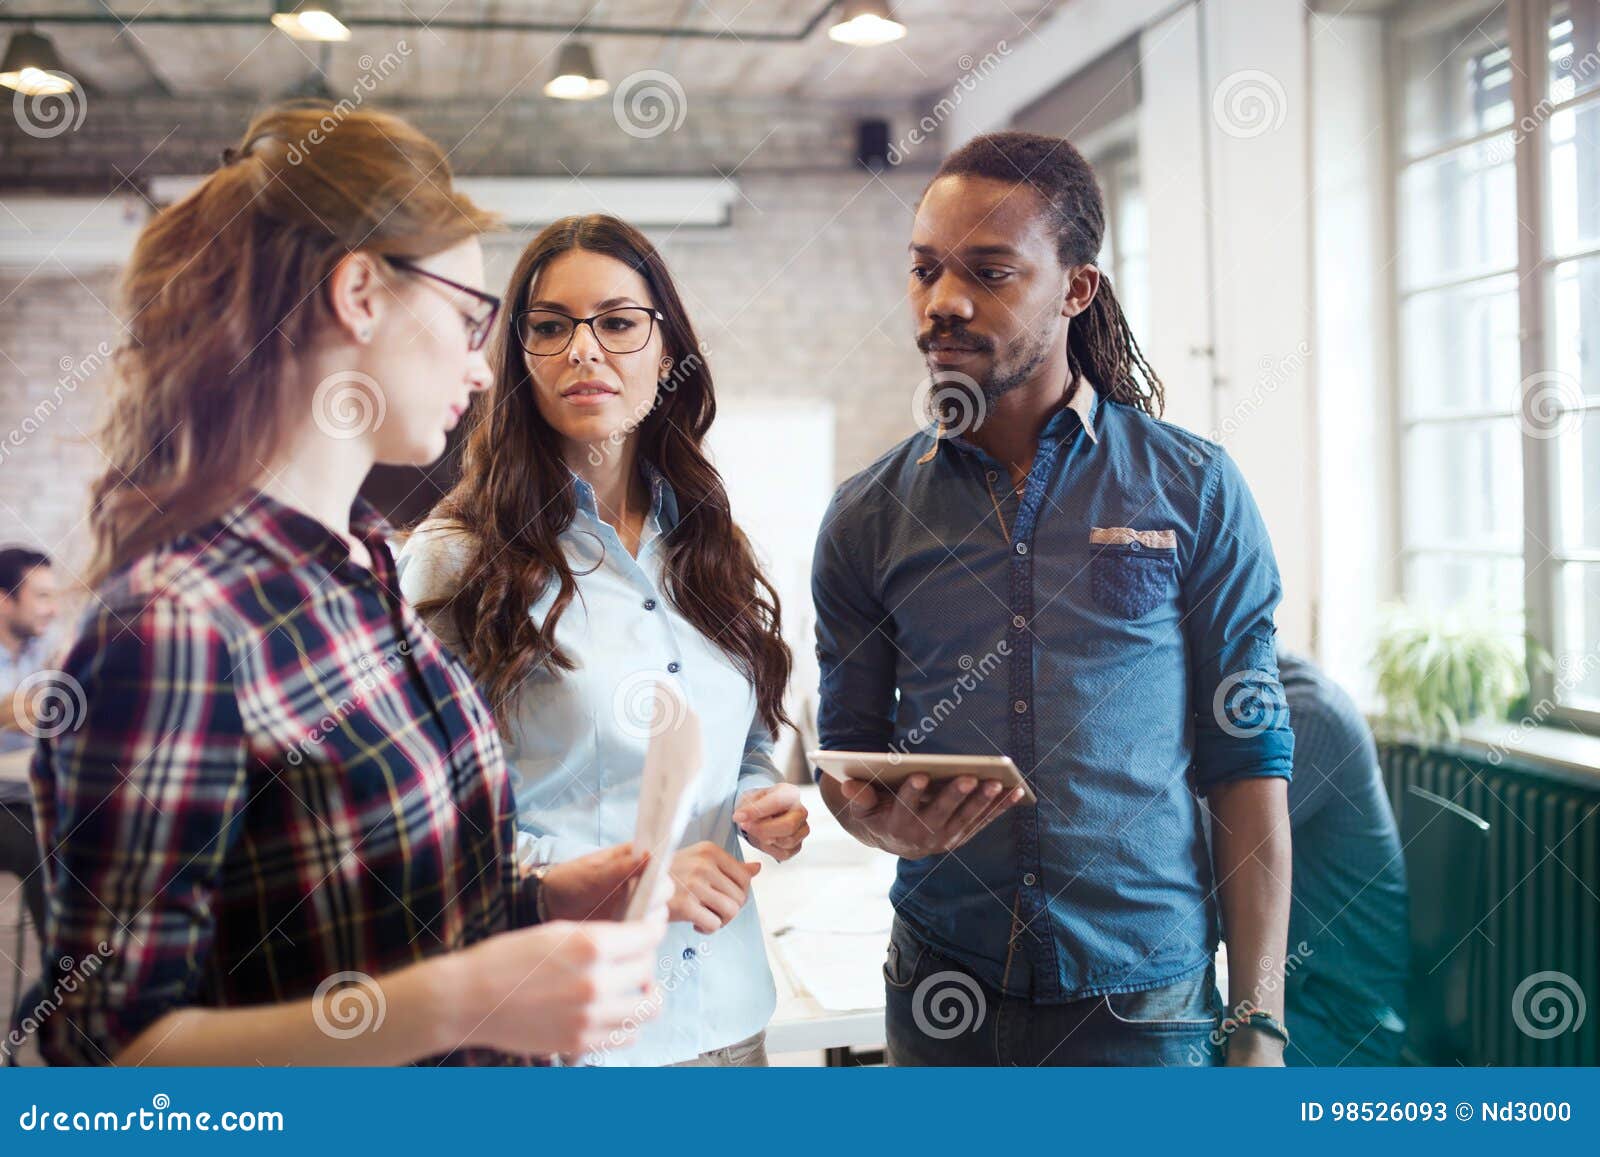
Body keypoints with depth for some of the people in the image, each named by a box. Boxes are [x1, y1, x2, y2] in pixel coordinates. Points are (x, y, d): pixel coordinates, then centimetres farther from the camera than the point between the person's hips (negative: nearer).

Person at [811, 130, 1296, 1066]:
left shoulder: (1193, 490, -3)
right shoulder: (869, 517, 2)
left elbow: (1250, 764, -4)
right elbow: (847, 749, 9)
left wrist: (1258, 1023, -7)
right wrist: (881, 822, -15)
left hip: (1143, 997, -2)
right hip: (945, 987, 2)